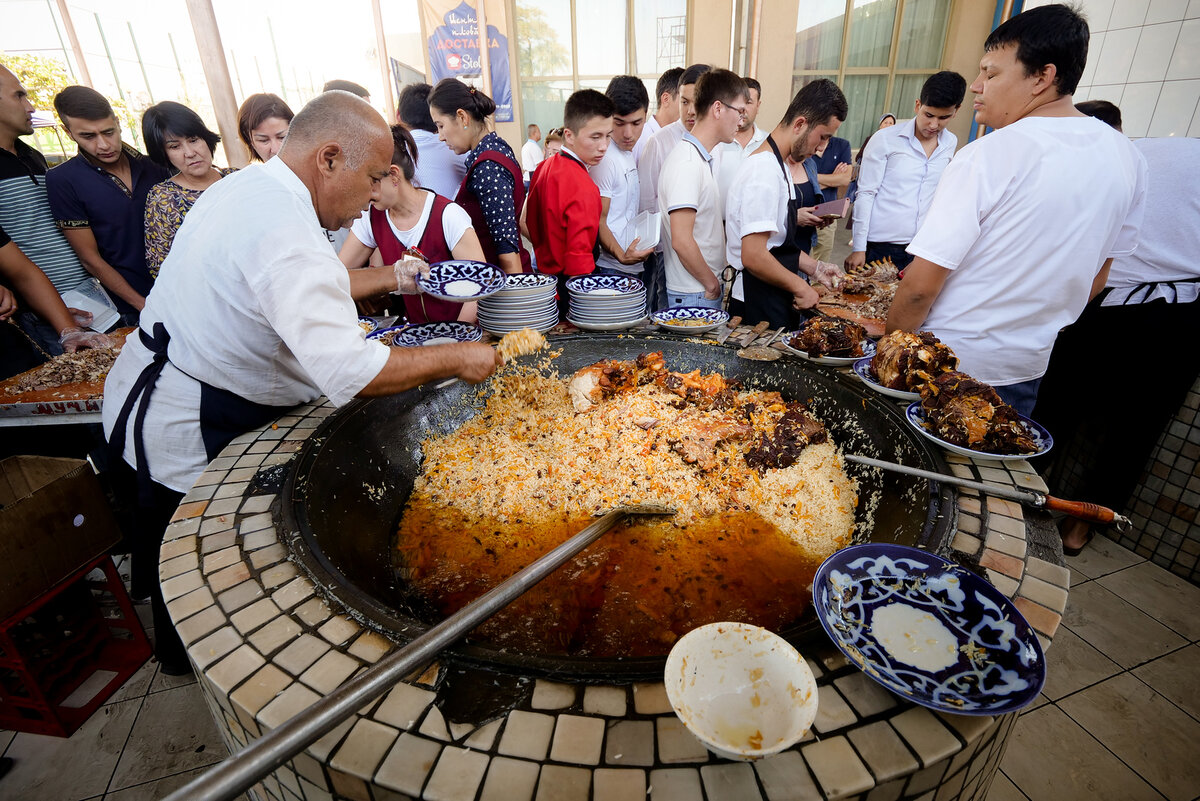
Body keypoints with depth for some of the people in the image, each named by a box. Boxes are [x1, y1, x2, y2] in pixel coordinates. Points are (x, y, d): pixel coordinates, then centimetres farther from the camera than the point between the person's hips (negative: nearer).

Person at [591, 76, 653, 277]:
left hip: (634, 267, 9)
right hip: (611, 269, -9)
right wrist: (621, 255, -32)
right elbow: (598, 221, -18)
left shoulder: (629, 153, 13)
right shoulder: (605, 158, -15)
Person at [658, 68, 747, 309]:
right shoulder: (687, 163, -18)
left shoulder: (702, 158, 13)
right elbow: (681, 241, -23)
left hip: (706, 289, 9)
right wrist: (712, 283, -13)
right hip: (693, 296, -9)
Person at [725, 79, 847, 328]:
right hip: (760, 308, -10)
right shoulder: (765, 172, -19)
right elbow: (753, 256, -26)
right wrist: (799, 286, -14)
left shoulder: (777, 165, 15)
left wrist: (814, 267, 15)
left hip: (776, 302, 10)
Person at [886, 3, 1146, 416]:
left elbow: (921, 286, -22)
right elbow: (1095, 277, 14)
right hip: (1027, 367, 7)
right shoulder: (1125, 157, 4)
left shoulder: (985, 157, -19)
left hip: (946, 365, -6)